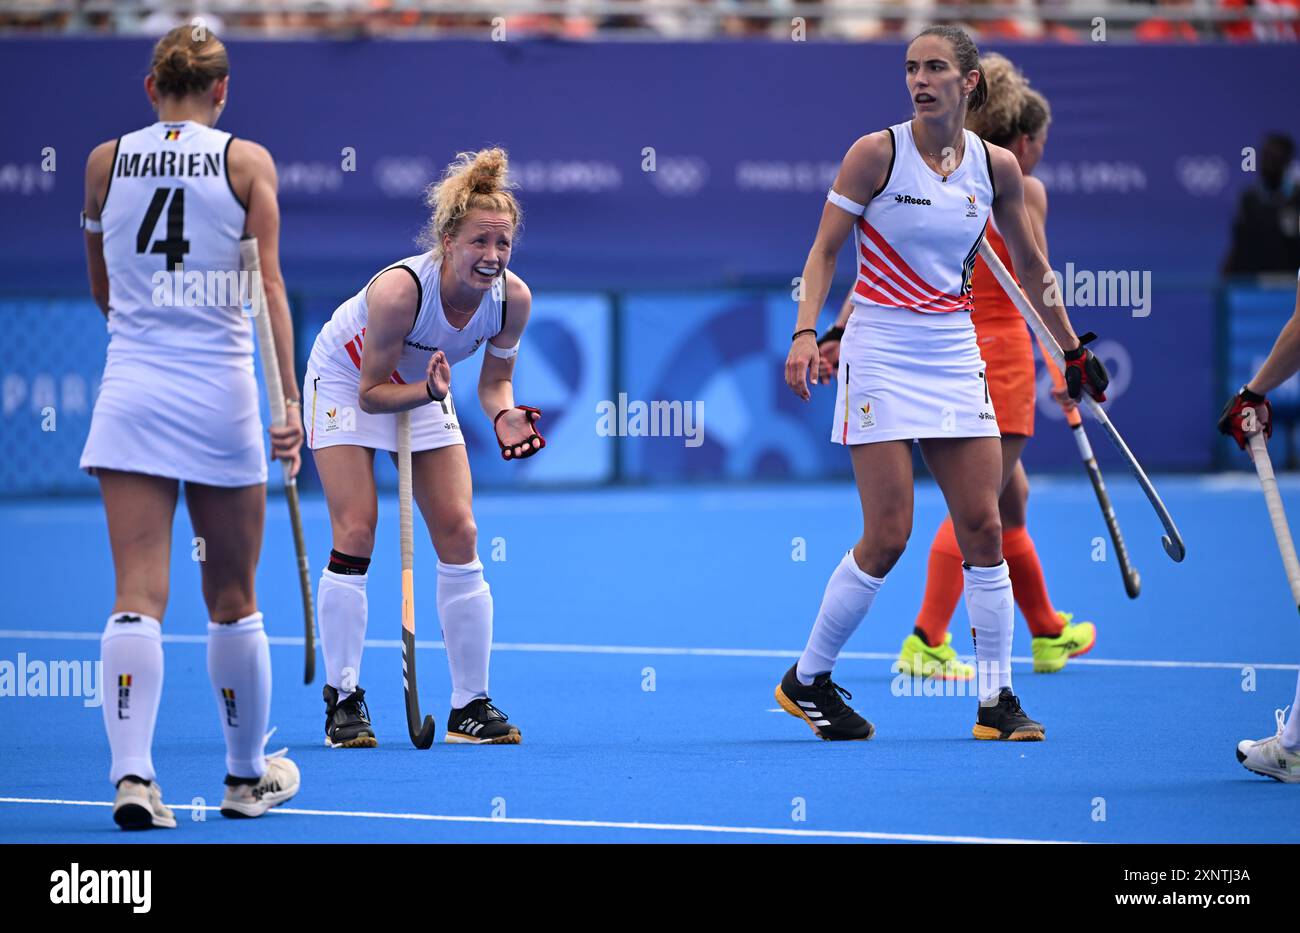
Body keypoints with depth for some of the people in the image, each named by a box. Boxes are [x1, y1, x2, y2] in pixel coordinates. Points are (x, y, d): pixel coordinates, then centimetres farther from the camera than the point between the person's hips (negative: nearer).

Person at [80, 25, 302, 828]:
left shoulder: (106, 162, 6)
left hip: (131, 392, 1)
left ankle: (132, 774, -19)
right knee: (232, 599, 11)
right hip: (220, 393, -1)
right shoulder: (248, 163, -1)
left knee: (138, 595, -4)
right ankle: (248, 776, 24)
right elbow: (269, 288, -8)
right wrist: (289, 403, -11)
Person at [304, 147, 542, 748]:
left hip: (423, 388, 5)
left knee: (459, 535, -3)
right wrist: (427, 391, -42)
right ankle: (343, 700, -3)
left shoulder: (513, 298, -23)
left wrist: (504, 415, -27)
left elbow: (494, 379, -6)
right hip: (347, 383, -5)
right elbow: (372, 392, -26)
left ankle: (470, 706, 4)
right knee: (355, 535, -13)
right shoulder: (399, 289, -37)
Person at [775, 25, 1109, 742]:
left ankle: (996, 701, 5)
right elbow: (824, 251, -5)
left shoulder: (997, 166, 3)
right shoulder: (877, 153, -7)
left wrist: (1073, 348, 20)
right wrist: (806, 331, -18)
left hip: (954, 356, 4)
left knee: (983, 527, -2)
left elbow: (1031, 266, 17)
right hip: (881, 354, -4)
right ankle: (806, 681, 9)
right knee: (887, 537, -8)